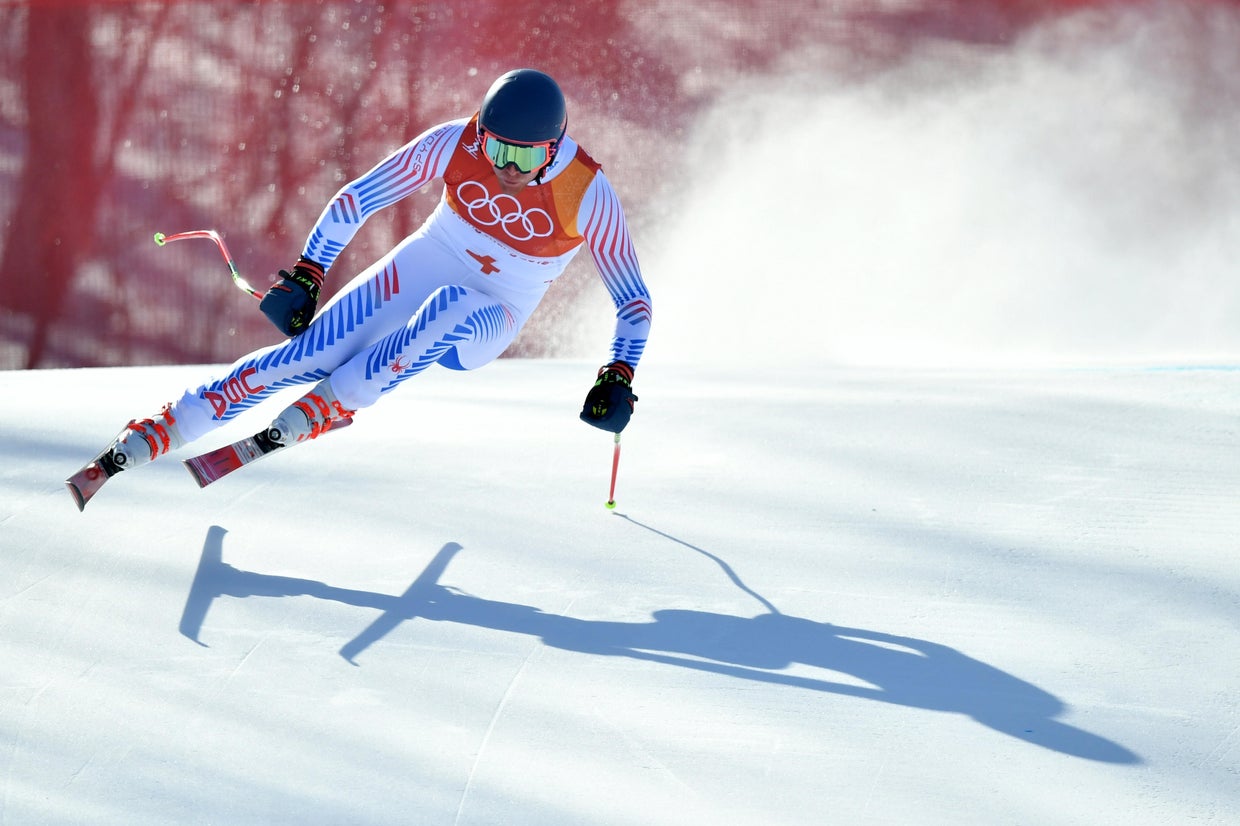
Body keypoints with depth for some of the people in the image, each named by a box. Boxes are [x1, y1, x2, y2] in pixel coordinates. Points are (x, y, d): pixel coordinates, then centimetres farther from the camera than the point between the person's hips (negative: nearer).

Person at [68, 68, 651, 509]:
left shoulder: (587, 193, -23)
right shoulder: (455, 143, -19)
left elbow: (633, 301, -13)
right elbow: (358, 199, -8)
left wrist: (618, 378, -26)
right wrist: (305, 275, -12)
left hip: (487, 323, -1)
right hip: (421, 268, 1)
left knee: (449, 307, -39)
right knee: (309, 354, -20)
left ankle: (330, 403, -32)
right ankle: (151, 436, -18)